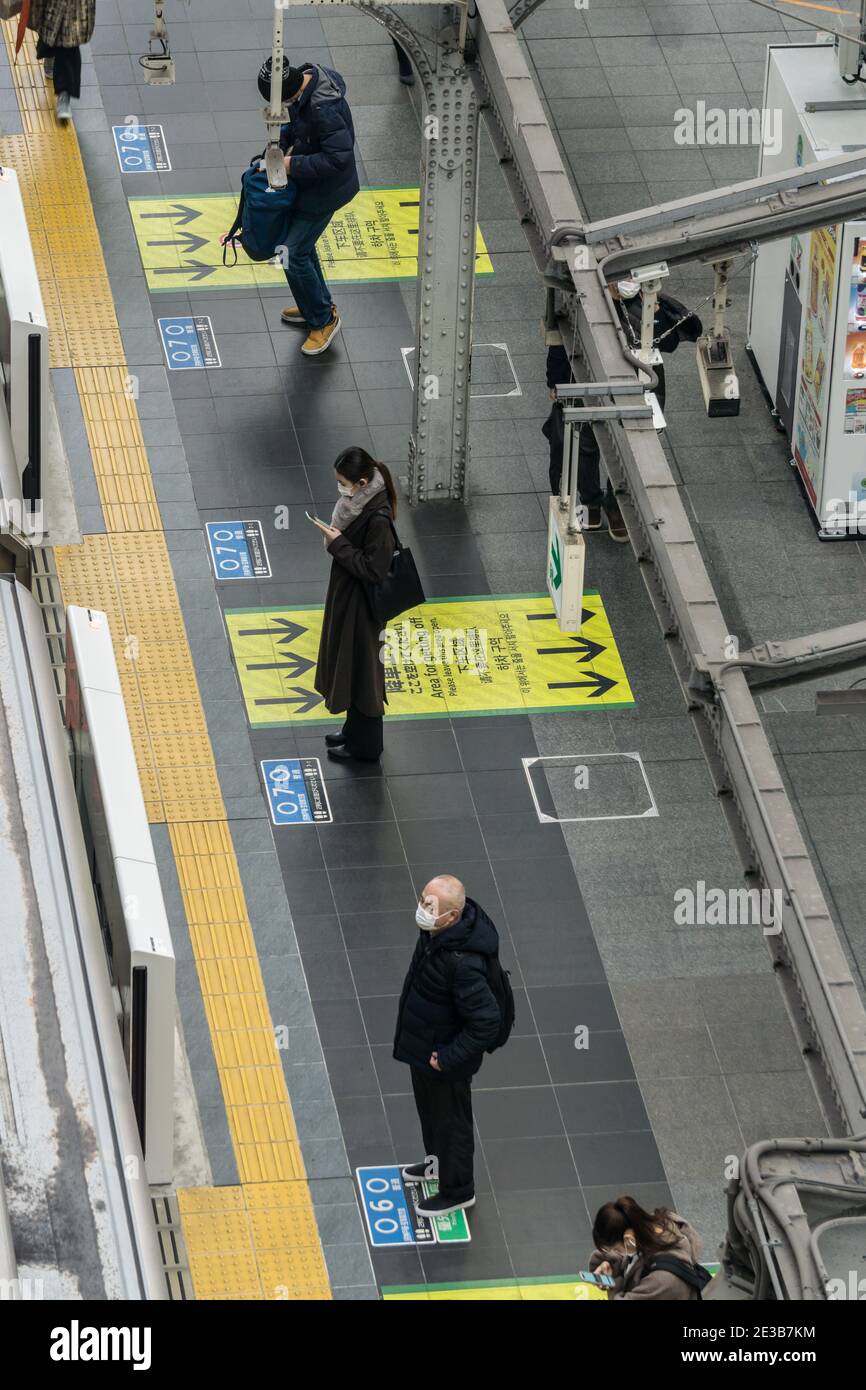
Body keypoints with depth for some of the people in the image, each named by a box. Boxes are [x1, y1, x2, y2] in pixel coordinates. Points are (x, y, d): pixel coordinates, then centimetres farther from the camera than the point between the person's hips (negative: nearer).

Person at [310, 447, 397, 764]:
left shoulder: (377, 517, -31)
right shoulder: (360, 501, -3)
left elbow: (372, 568, -27)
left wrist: (339, 544, -25)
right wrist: (335, 538, -1)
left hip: (361, 604, -9)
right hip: (346, 595, 9)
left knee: (361, 669, 7)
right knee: (347, 664, 23)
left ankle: (366, 745, 23)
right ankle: (354, 730, 41)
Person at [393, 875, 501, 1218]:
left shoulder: (463, 963, -40)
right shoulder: (435, 932, -14)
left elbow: (487, 1022, -34)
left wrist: (448, 1059, -23)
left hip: (446, 1058, -8)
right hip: (422, 1045, 8)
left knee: (450, 1121, 16)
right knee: (428, 1108, 32)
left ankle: (457, 1191, 38)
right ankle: (436, 1161, 57)